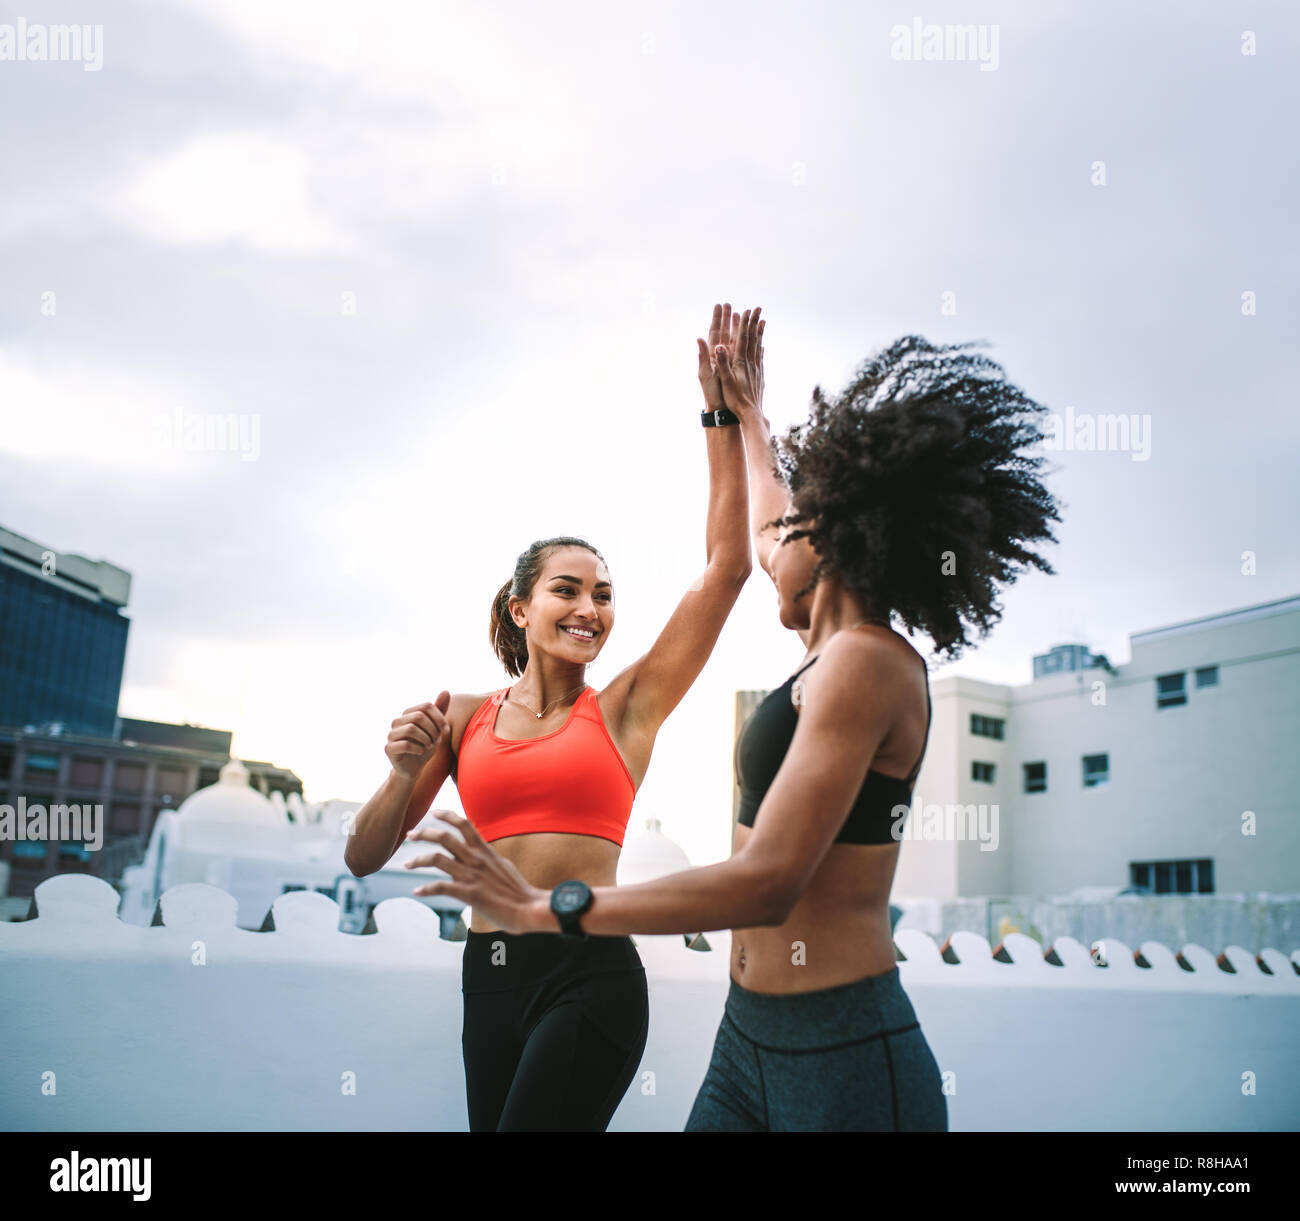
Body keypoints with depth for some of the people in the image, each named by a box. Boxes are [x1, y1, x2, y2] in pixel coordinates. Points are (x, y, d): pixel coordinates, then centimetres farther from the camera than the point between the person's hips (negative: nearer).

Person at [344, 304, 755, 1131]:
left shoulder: (627, 707, 1)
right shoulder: (464, 718, 6)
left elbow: (726, 568, -5)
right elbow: (365, 858, 8)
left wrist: (722, 414, -4)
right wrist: (406, 772, -13)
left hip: (591, 976, -3)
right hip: (490, 973, 3)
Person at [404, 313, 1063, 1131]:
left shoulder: (864, 662, -17)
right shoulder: (844, 650, 10)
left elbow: (766, 883, -24)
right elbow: (772, 544, 30)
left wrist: (547, 908, -19)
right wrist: (746, 413, 43)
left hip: (844, 1059, -8)